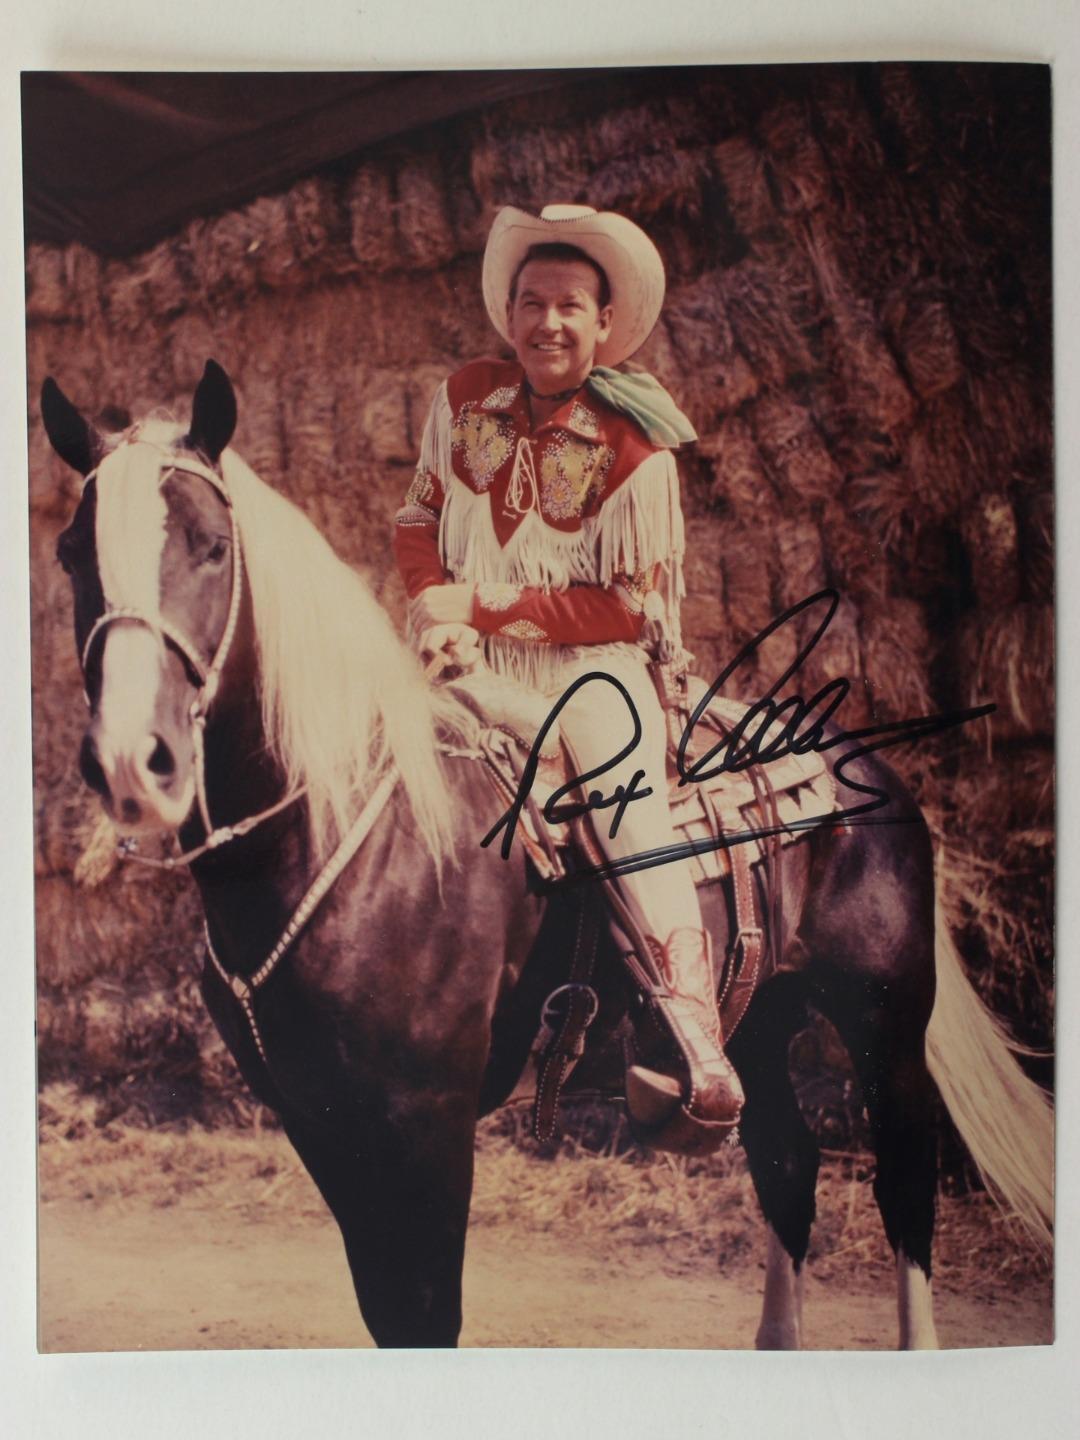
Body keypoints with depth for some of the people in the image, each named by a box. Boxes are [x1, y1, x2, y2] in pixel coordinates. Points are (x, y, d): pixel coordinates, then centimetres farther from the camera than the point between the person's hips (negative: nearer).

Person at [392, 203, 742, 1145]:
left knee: (629, 812, -25)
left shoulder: (635, 450, -8)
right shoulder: (464, 398, 5)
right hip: (467, 662, 5)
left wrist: (485, 602, -15)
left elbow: (635, 607, -9)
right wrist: (435, 605, -7)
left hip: (586, 667, -4)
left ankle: (692, 1060, -21)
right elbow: (419, 516, 15)